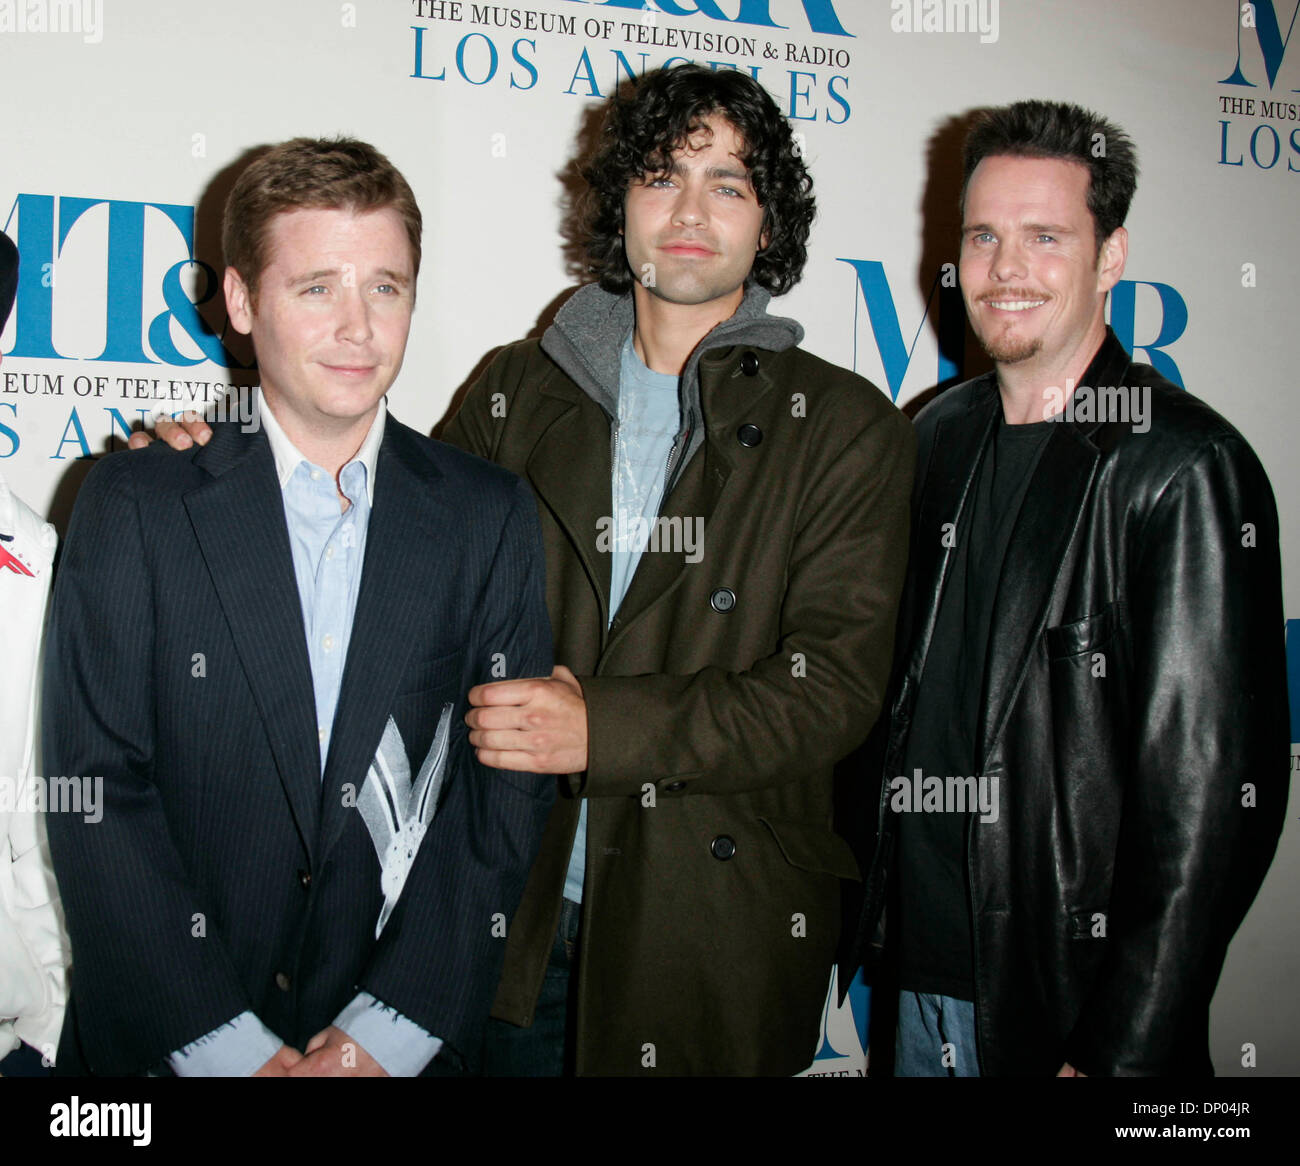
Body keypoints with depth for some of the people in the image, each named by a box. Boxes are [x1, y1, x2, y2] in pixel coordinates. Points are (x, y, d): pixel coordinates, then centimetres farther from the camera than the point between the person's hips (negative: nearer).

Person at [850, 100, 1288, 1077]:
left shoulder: (1184, 466, -16)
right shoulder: (942, 436, 5)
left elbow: (1216, 792, -18)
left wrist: (1124, 1051, -17)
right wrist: (875, 906, 9)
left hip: (1065, 999, -5)